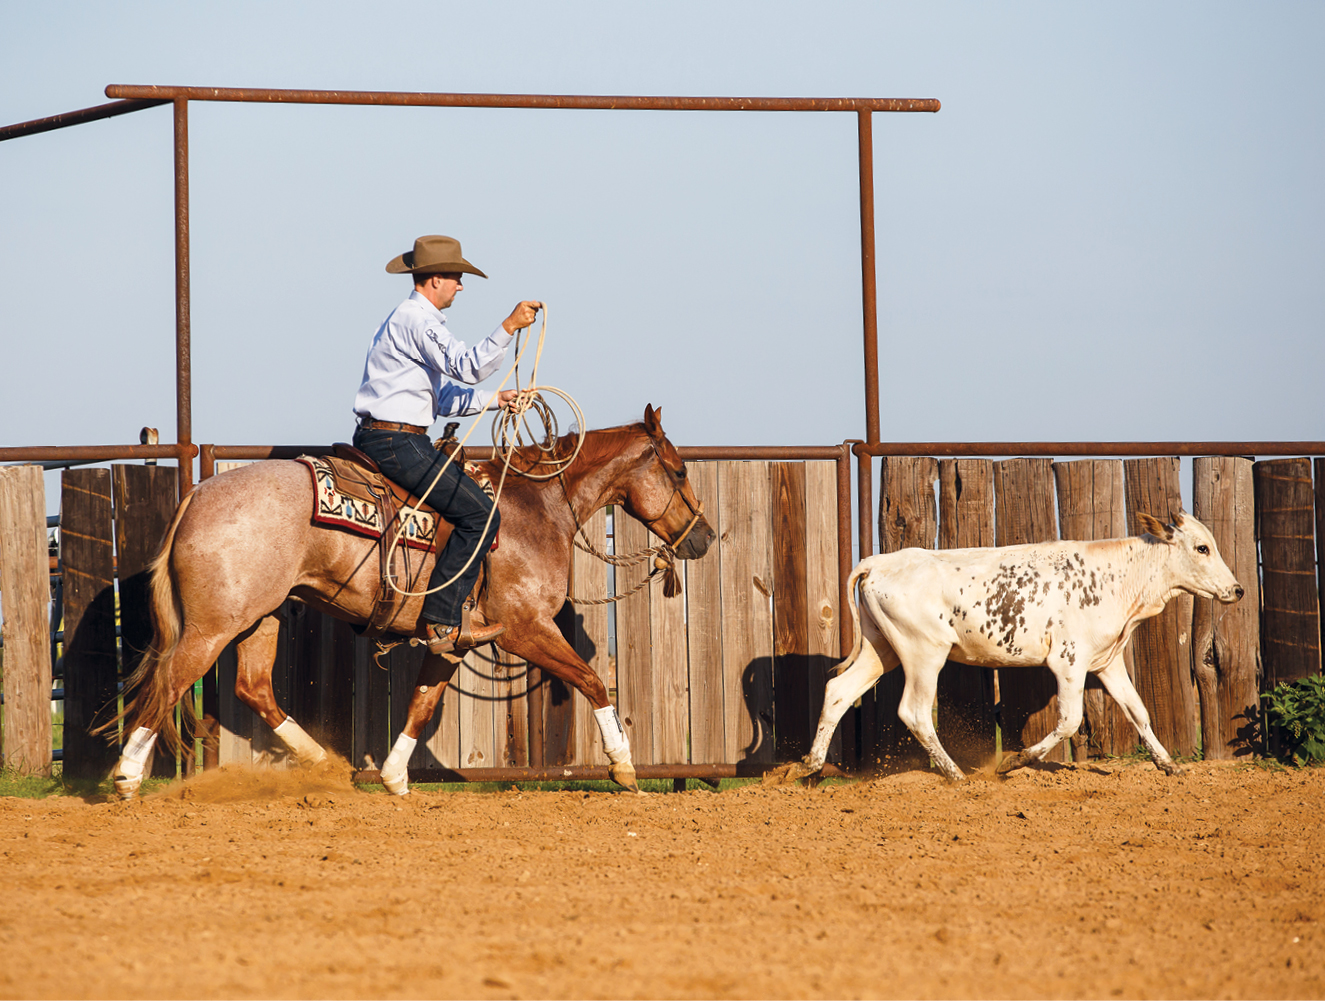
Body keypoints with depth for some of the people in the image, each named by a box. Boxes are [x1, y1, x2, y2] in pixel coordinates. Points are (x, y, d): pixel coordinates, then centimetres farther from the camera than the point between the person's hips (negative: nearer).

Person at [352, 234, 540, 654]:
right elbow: (467, 366, -25)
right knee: (480, 513, -13)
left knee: (468, 488, 23)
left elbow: (443, 397, 26)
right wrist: (508, 327, -27)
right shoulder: (417, 320, -12)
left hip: (378, 439, 11)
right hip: (397, 442, -11)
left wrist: (494, 399, 20)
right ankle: (442, 623, -18)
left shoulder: (411, 318, 23)